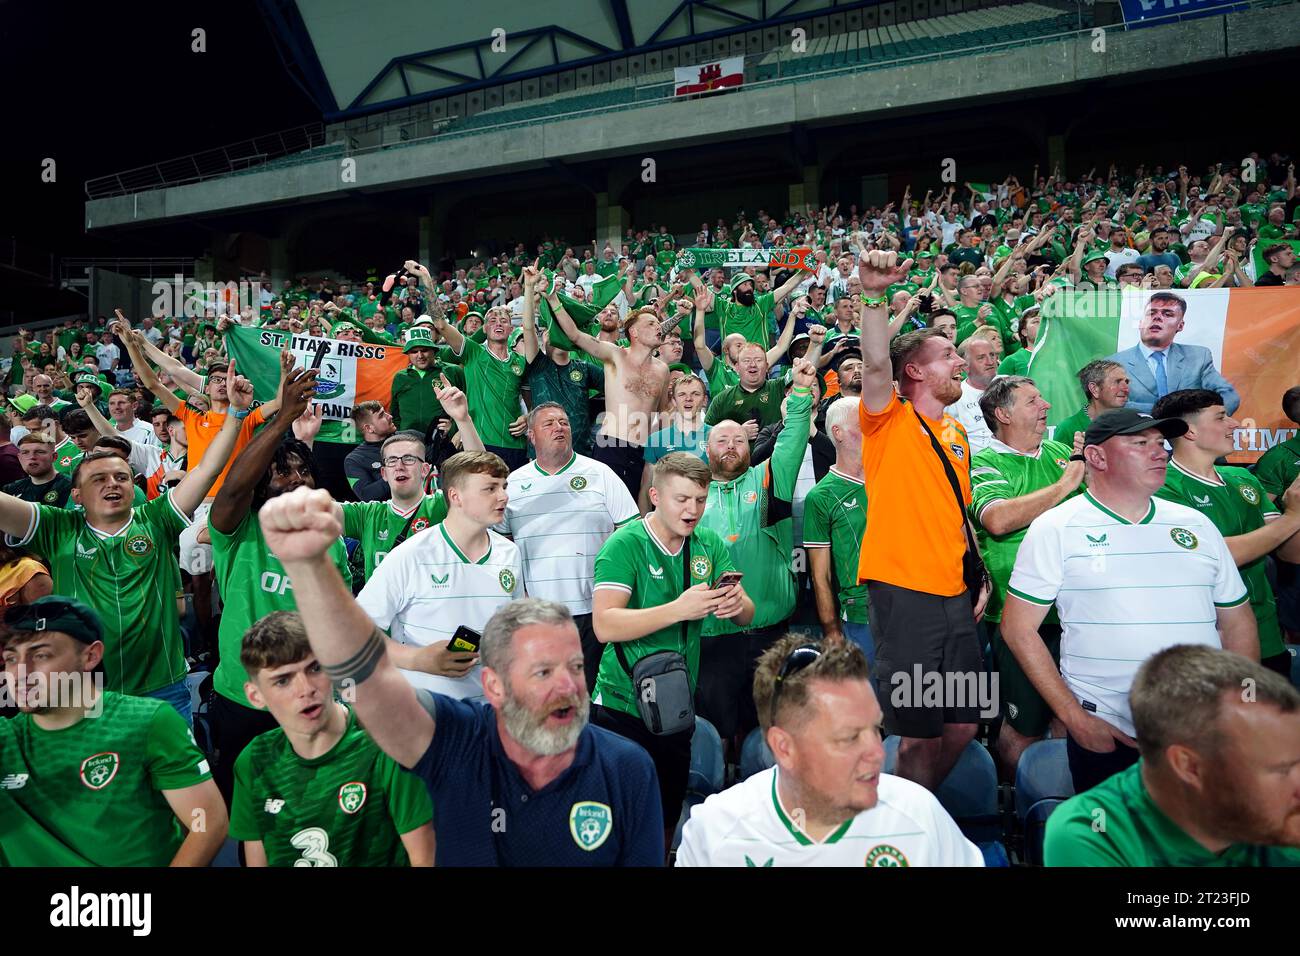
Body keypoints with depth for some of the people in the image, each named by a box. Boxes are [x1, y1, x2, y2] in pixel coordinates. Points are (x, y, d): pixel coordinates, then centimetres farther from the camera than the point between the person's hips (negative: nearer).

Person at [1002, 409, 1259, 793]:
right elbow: (1018, 628, -7)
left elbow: (1237, 622, 16)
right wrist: (1073, 717, -10)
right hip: (1106, 734, -4)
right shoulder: (1056, 529, -4)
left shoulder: (1197, 526, 10)